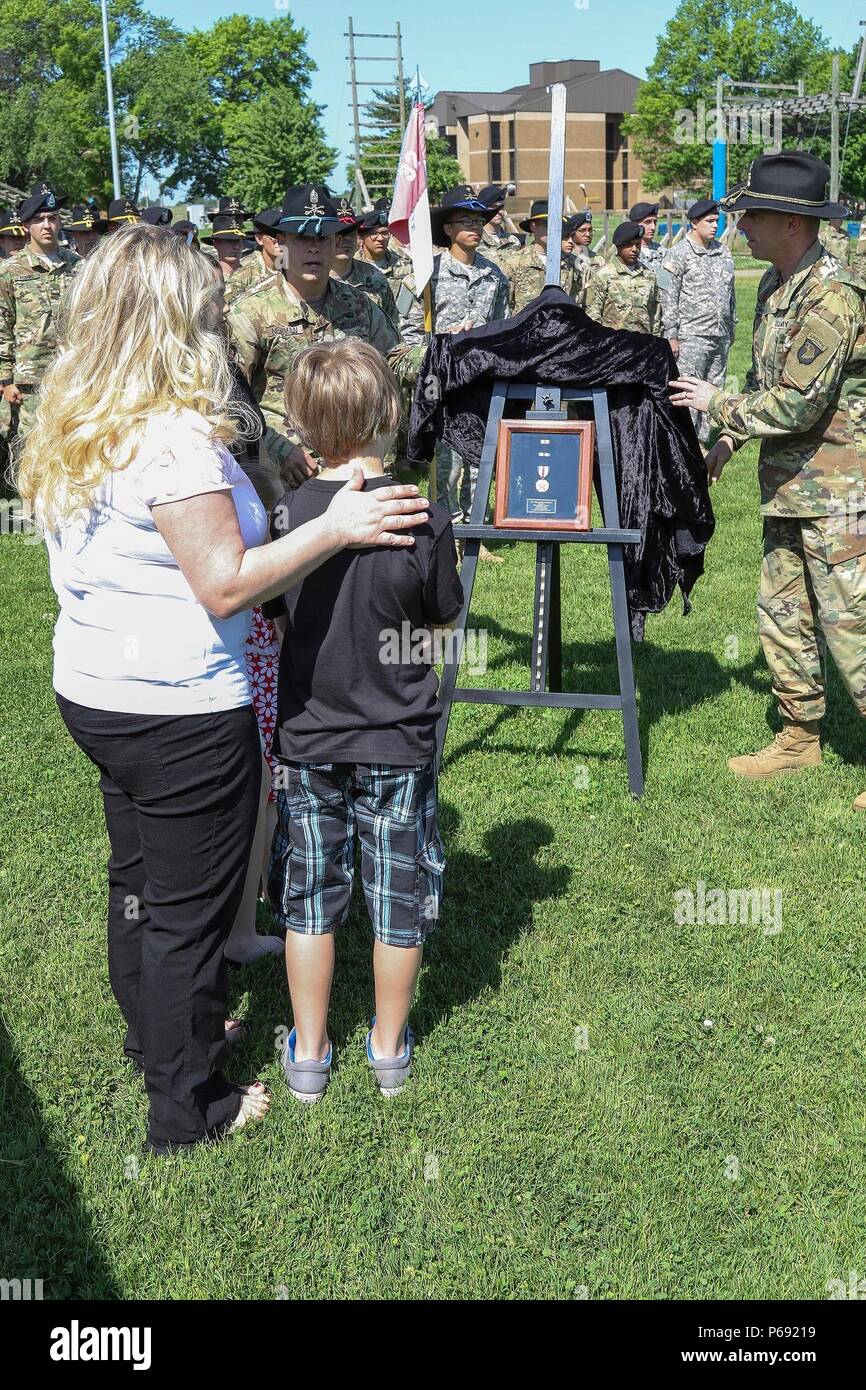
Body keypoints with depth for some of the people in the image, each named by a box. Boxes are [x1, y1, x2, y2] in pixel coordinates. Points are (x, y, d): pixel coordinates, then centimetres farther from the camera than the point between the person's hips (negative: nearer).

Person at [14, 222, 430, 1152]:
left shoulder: (70, 428, 5)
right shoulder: (175, 437, -23)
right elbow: (227, 584, -25)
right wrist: (334, 528, -20)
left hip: (93, 692, 9)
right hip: (181, 713, -9)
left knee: (137, 878, 24)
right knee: (189, 905, 6)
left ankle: (154, 1033, 46)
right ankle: (185, 1106, 23)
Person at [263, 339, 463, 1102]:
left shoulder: (286, 517, -11)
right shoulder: (426, 521, -16)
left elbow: (270, 613, 1)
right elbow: (443, 616, -3)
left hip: (307, 738, 2)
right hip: (397, 742, -1)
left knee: (309, 897, 16)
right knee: (399, 896, 16)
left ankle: (309, 1053, 28)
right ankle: (390, 1046, 32)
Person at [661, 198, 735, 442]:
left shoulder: (724, 253, 15)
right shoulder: (678, 254, -5)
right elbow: (669, 298, -9)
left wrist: (731, 328, 20)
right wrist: (671, 335, -13)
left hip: (720, 337, 7)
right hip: (691, 337, -7)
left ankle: (702, 440, 18)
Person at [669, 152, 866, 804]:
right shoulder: (775, 284, 11)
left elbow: (796, 405, -22)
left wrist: (719, 404, -9)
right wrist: (729, 438, 15)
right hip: (789, 485, 10)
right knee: (783, 614, 14)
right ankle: (801, 735, 28)